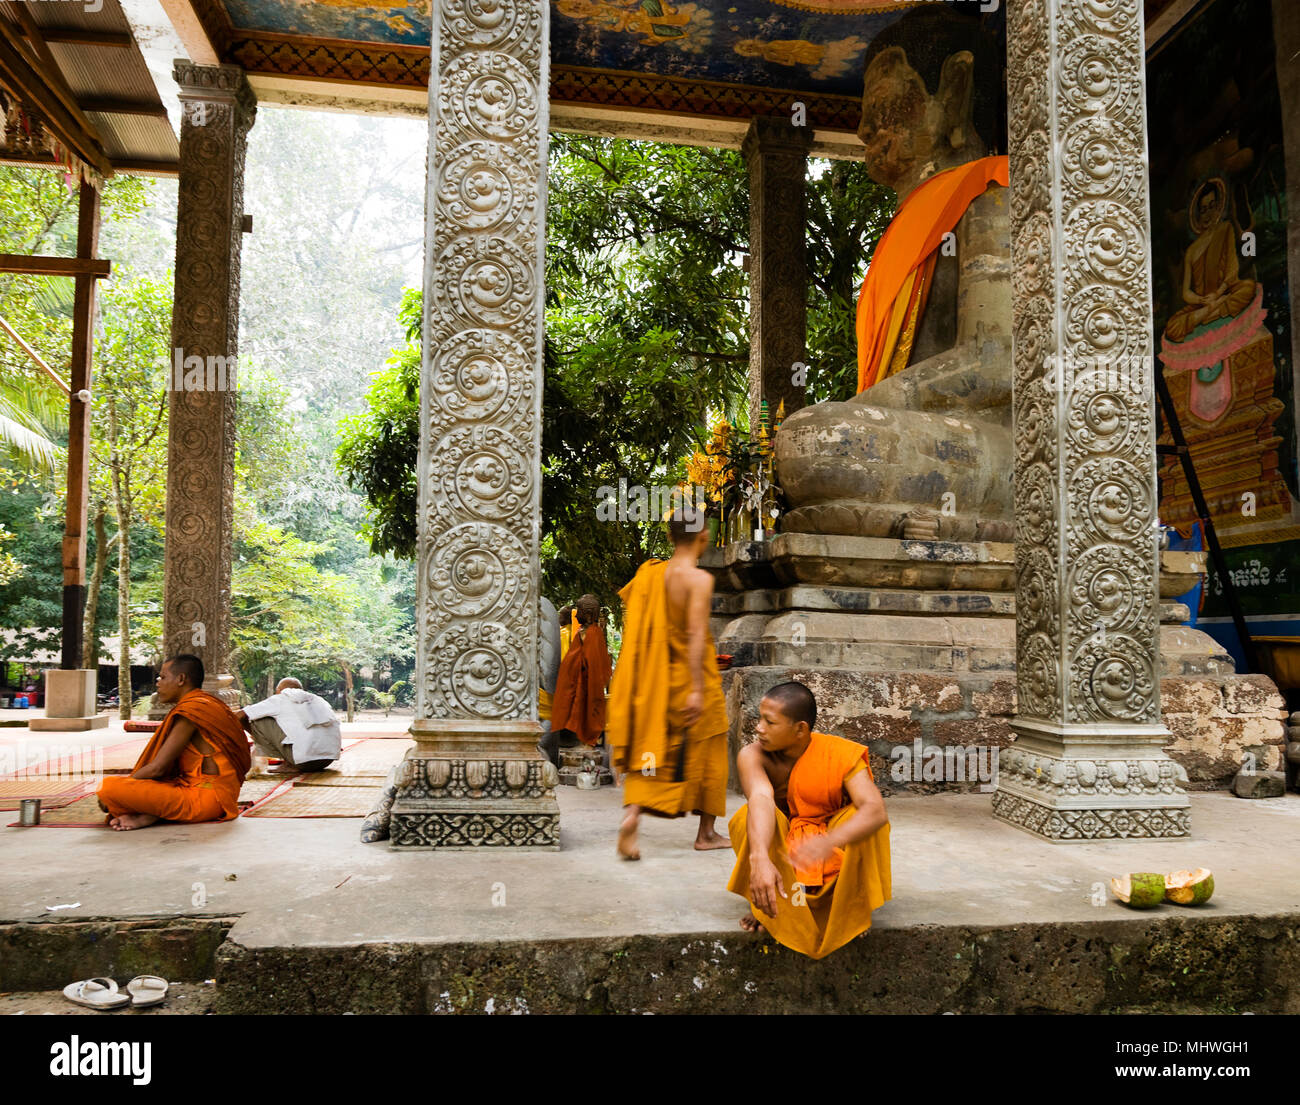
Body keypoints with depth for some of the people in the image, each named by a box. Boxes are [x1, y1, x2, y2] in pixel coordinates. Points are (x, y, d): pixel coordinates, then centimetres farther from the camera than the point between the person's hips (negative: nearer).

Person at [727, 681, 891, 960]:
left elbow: (877, 810, -34)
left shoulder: (841, 754, -19)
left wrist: (831, 841, -53)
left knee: (864, 819, -29)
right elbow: (761, 799, -39)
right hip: (779, 858, 0)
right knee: (747, 817, -30)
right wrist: (760, 858, -58)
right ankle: (765, 906, -8)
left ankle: (852, 907, -5)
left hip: (835, 863, 0)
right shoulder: (753, 756, -19)